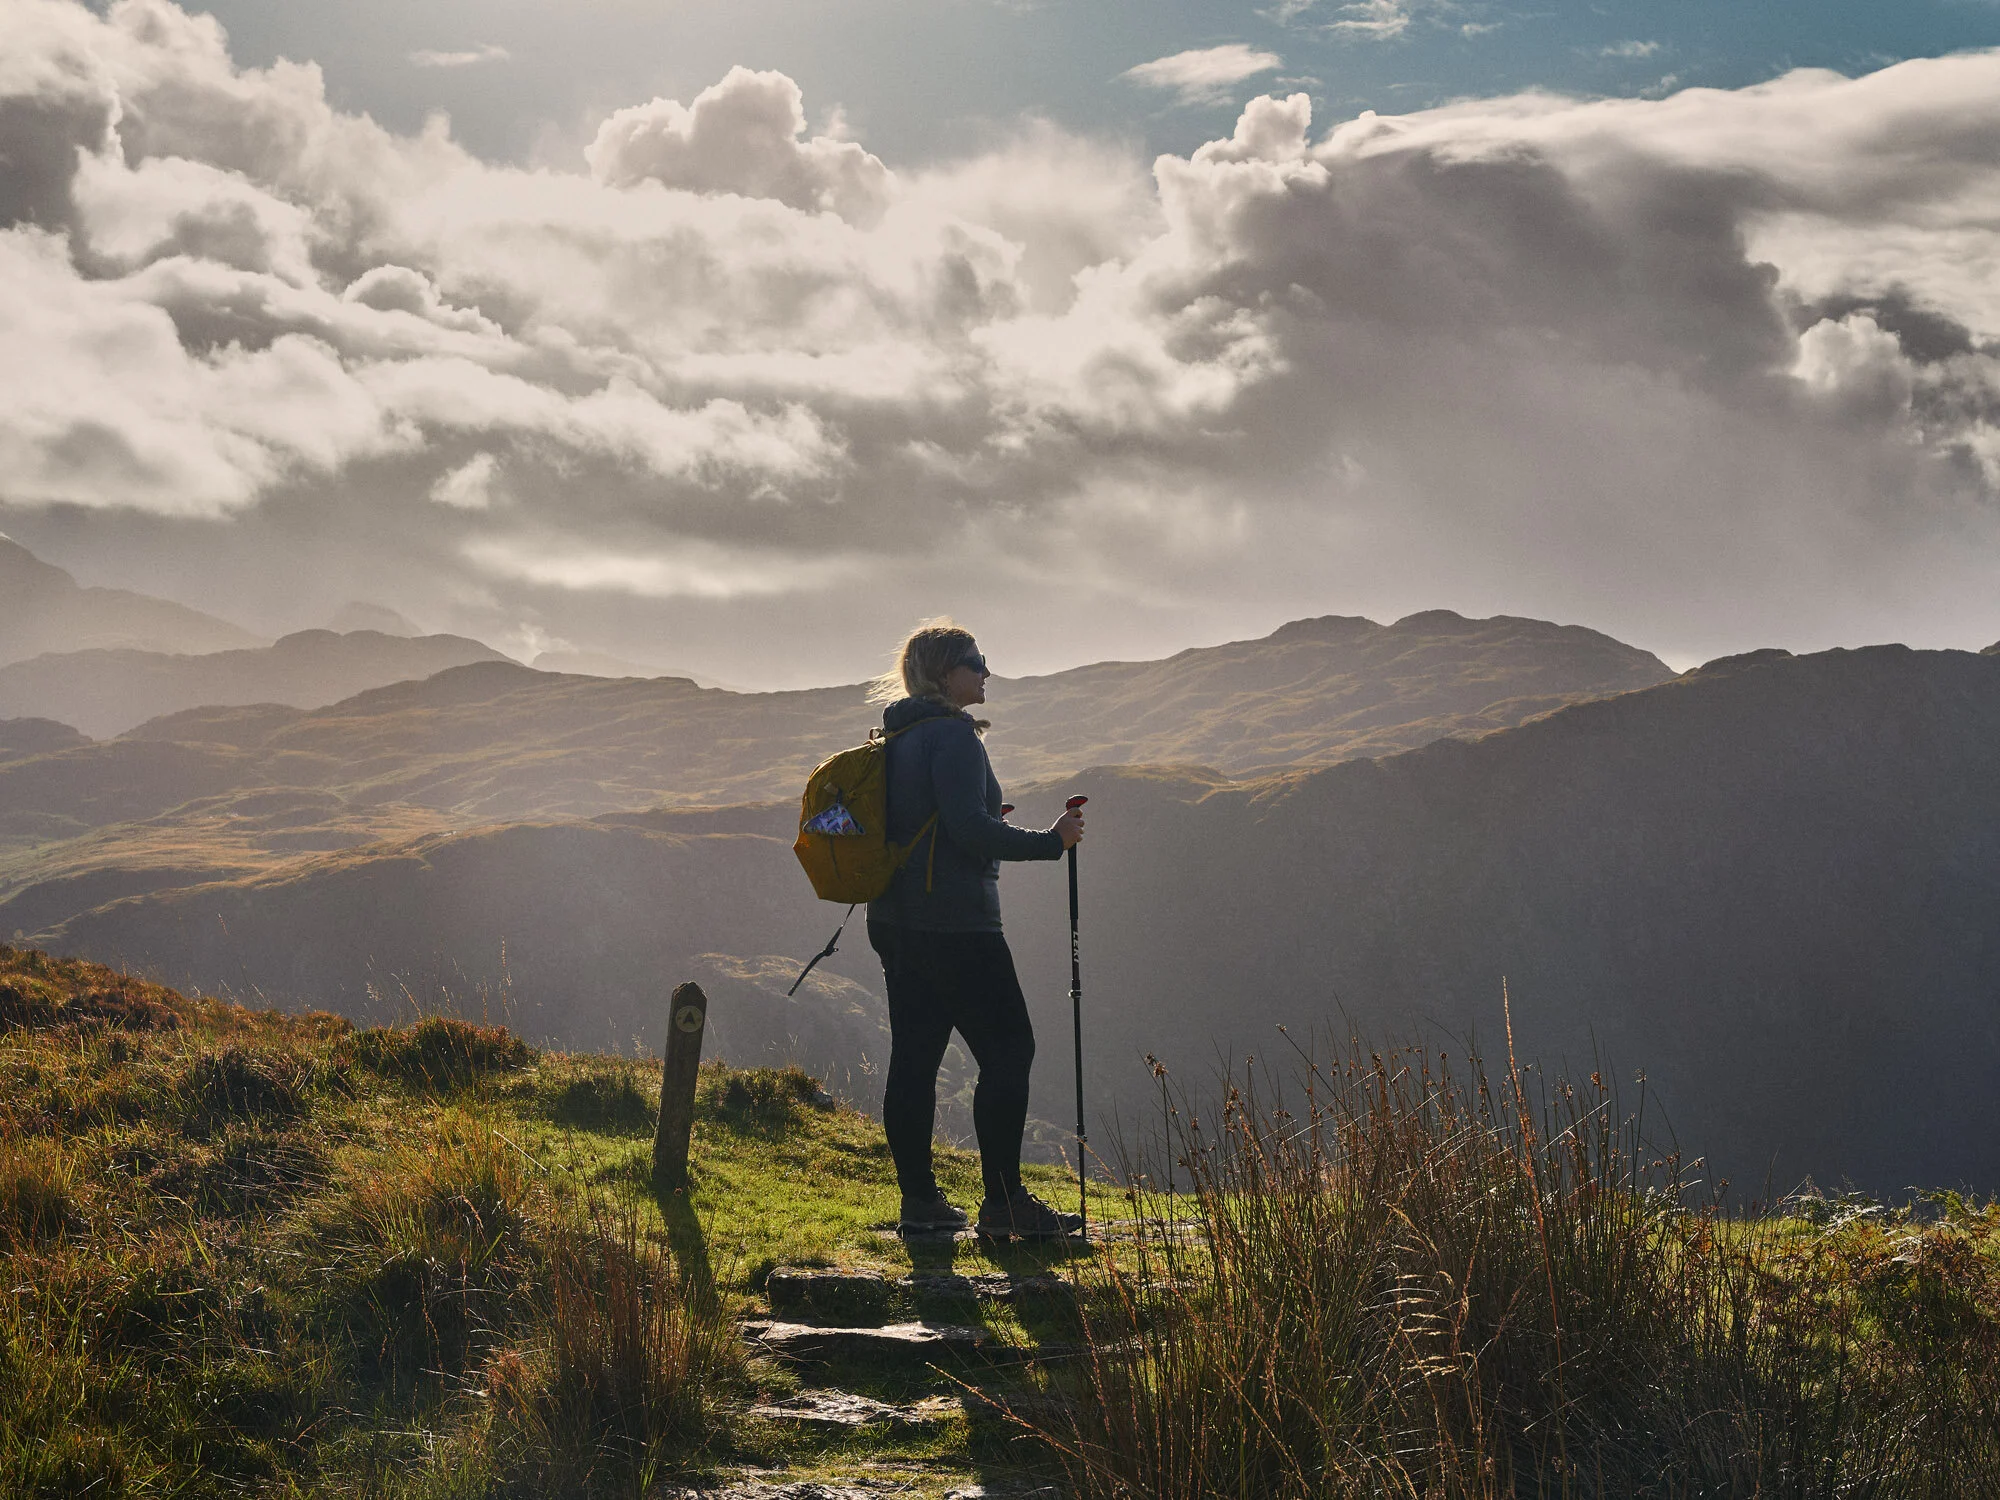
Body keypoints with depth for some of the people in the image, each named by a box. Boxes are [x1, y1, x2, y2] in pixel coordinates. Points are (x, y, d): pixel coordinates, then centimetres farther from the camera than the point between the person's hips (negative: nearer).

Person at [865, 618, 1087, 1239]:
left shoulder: (895, 737, 15)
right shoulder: (952, 734, -13)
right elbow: (968, 826, -22)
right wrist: (1048, 842, -15)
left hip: (896, 923, 10)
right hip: (955, 924, -10)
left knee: (914, 1054, 9)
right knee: (1007, 1051, -4)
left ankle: (920, 1198, 12)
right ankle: (1004, 1202, -5)